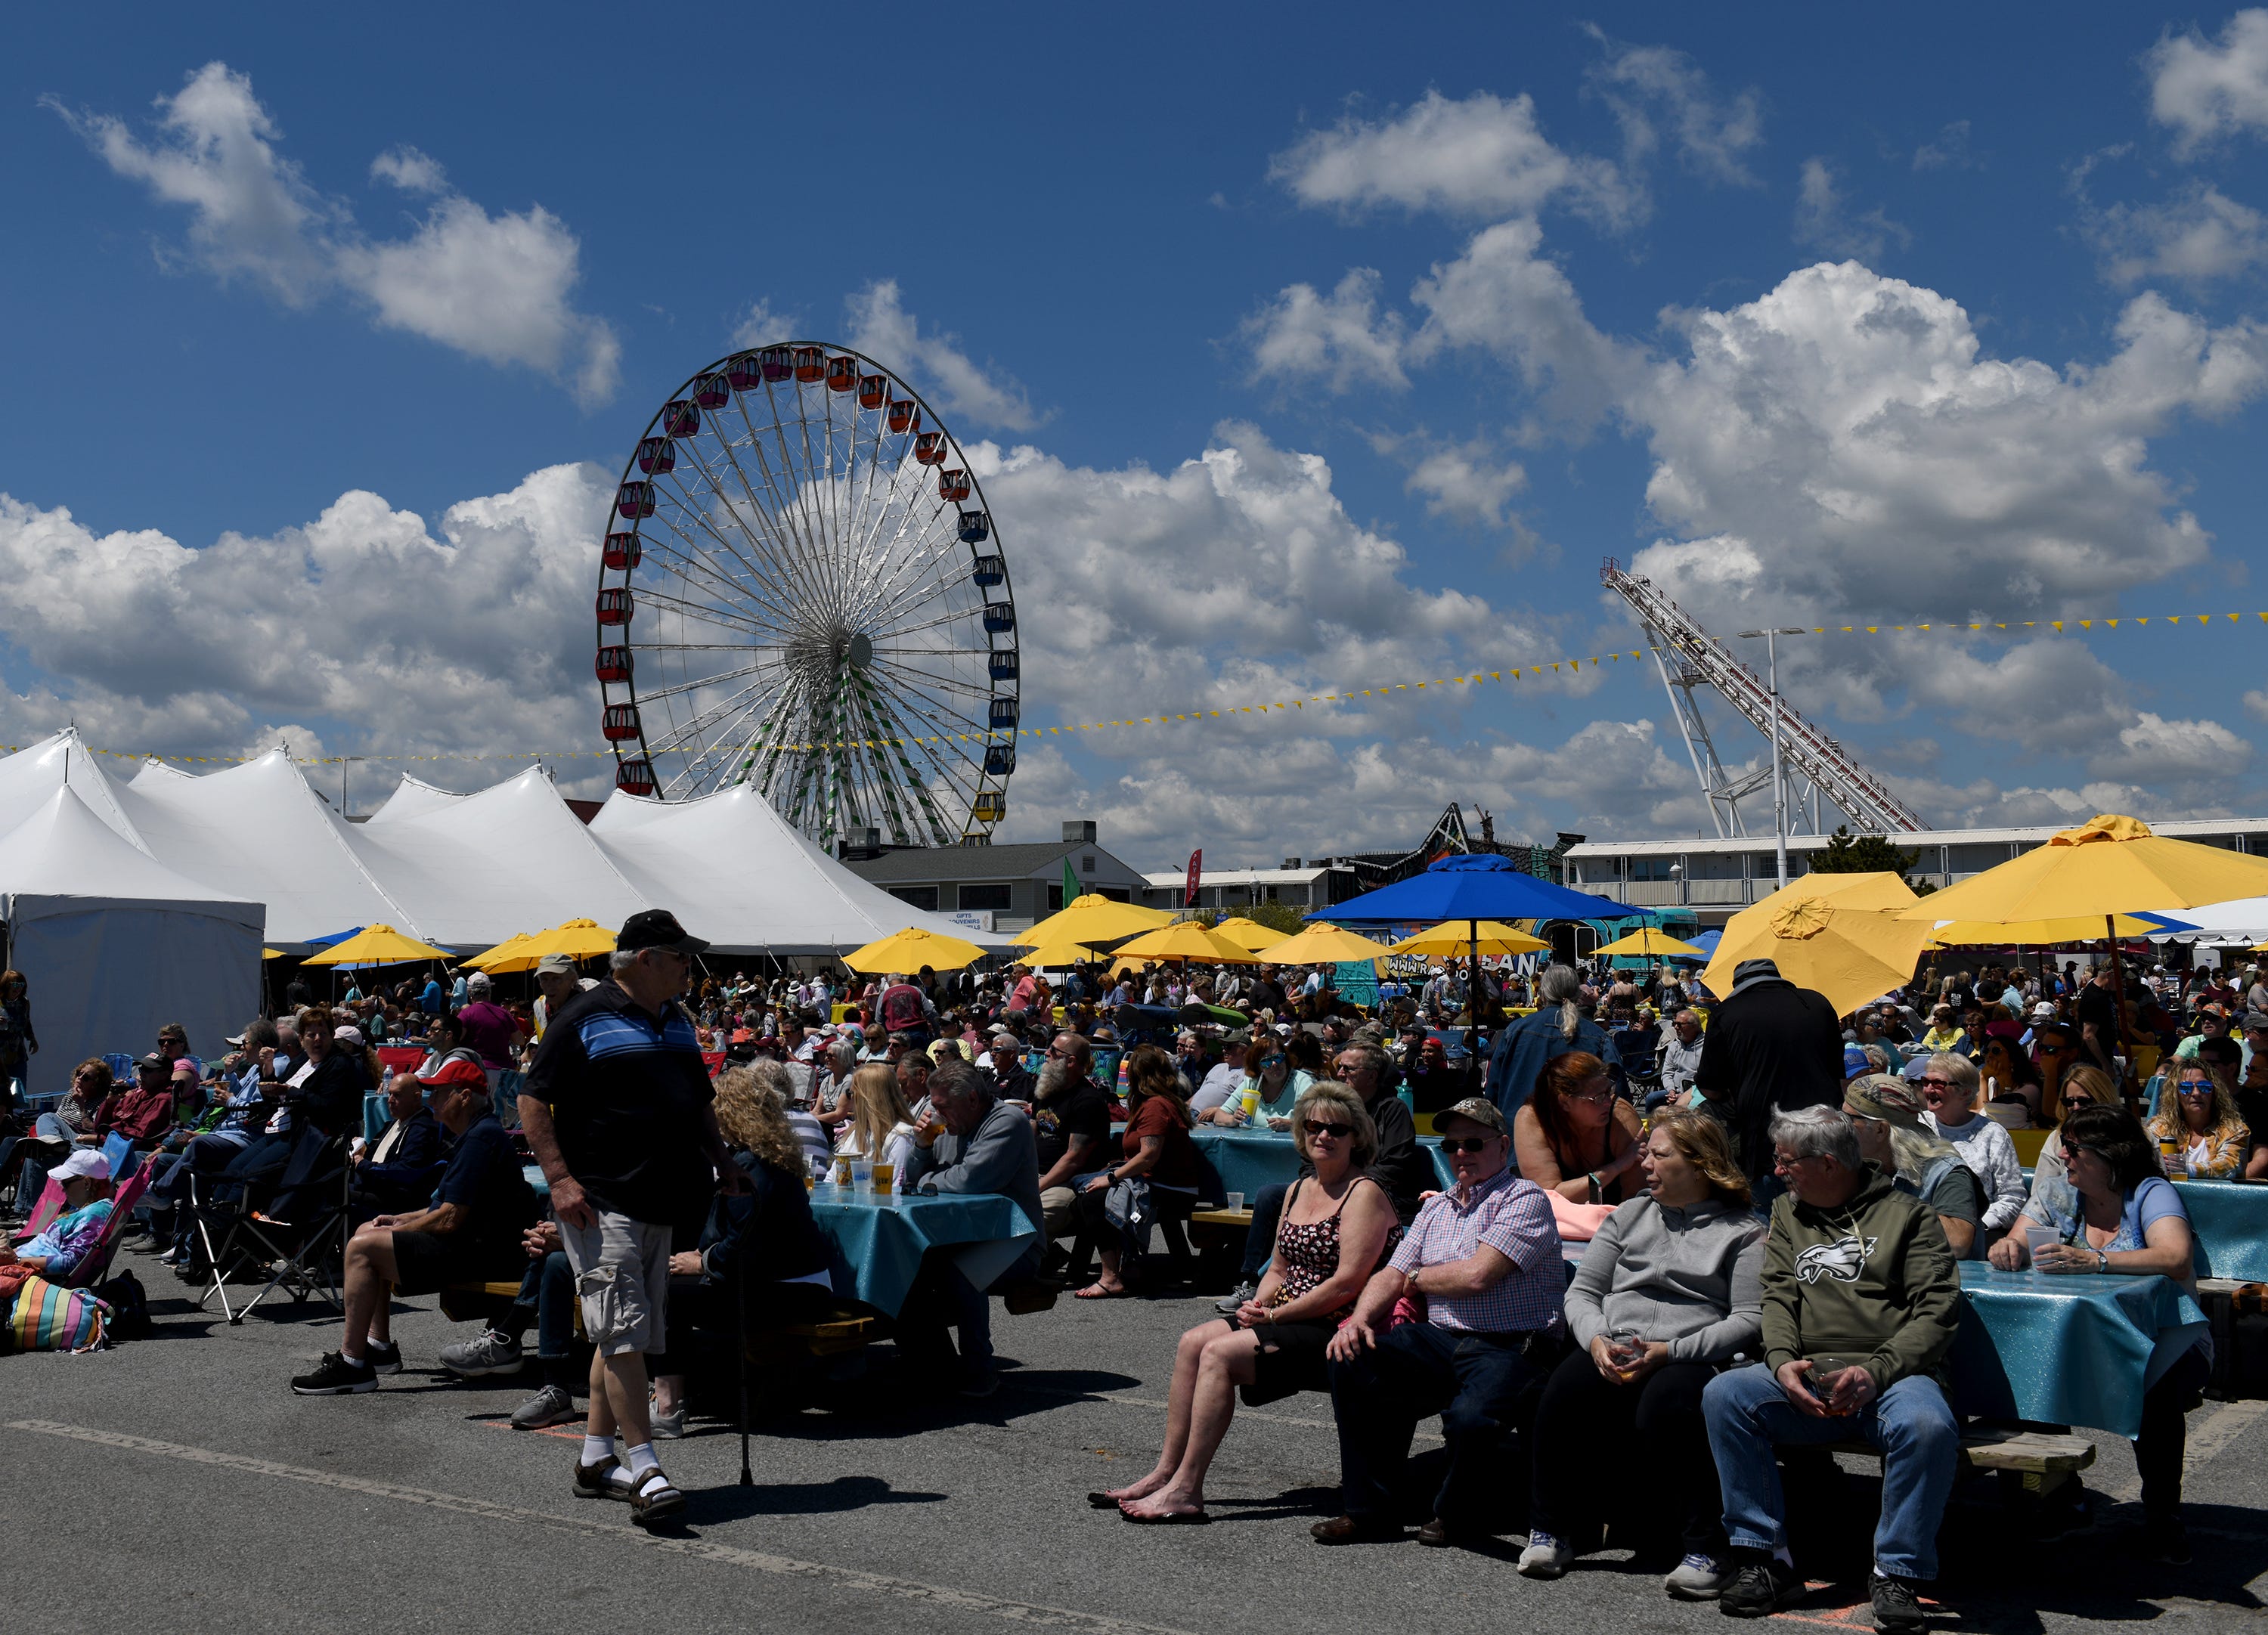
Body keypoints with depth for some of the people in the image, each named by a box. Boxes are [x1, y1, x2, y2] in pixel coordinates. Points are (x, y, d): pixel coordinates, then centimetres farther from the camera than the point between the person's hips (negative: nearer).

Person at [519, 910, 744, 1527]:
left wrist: (720, 1159, 12)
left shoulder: (676, 1021, 15)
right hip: (600, 1204, -8)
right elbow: (533, 1103, -9)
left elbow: (700, 1100, 25)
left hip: (658, 1200, 8)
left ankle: (596, 1457, 23)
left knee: (623, 1332, 13)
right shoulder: (584, 1019, -8)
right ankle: (644, 1470, -10)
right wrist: (560, 1179, -17)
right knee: (623, 1331, -10)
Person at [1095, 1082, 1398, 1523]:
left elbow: (1348, 1283, -18)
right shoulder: (1298, 1191, 15)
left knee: (1221, 1353, -23)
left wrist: (1274, 1315, -14)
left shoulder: (1364, 1193, -10)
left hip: (1337, 1328, -9)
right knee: (1192, 1343, -8)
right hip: (1289, 1319, 9)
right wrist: (1257, 1305, -2)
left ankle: (1186, 1490, -20)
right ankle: (1165, 1473, -5)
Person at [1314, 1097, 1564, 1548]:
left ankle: (1458, 1516, 0)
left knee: (1471, 1419, -35)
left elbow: (1476, 1276, -15)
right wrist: (1359, 1319, -6)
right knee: (1350, 1362, -16)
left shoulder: (1525, 1198, -4)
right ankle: (1367, 1509, -3)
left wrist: (1417, 1279, 3)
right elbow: (1391, 1276, 15)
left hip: (1512, 1351, -7)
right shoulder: (1436, 1208, 21)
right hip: (1440, 1342, 7)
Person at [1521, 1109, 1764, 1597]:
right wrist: (1598, 1340, -4)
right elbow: (1582, 1292, 19)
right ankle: (1554, 1530, -12)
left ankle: (1707, 1549, -25)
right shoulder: (1630, 1215, 23)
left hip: (1690, 1359, -3)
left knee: (1666, 1402, -38)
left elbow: (1750, 1319, -3)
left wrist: (1669, 1351, -15)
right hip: (1610, 1354, 4)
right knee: (1566, 1388, -29)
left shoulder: (1744, 1231, 8)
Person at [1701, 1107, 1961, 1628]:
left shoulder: (1908, 1213, 6)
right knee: (1723, 1395, -23)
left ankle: (1896, 1574, -17)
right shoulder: (1787, 1214, 21)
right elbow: (1779, 1297, 11)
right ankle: (1765, 1557, -16)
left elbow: (1937, 1312, -3)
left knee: (1927, 1424, -36)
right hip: (1807, 1378, 3)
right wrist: (1782, 1361, -10)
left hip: (1892, 1375, -3)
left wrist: (1874, 1372, -17)